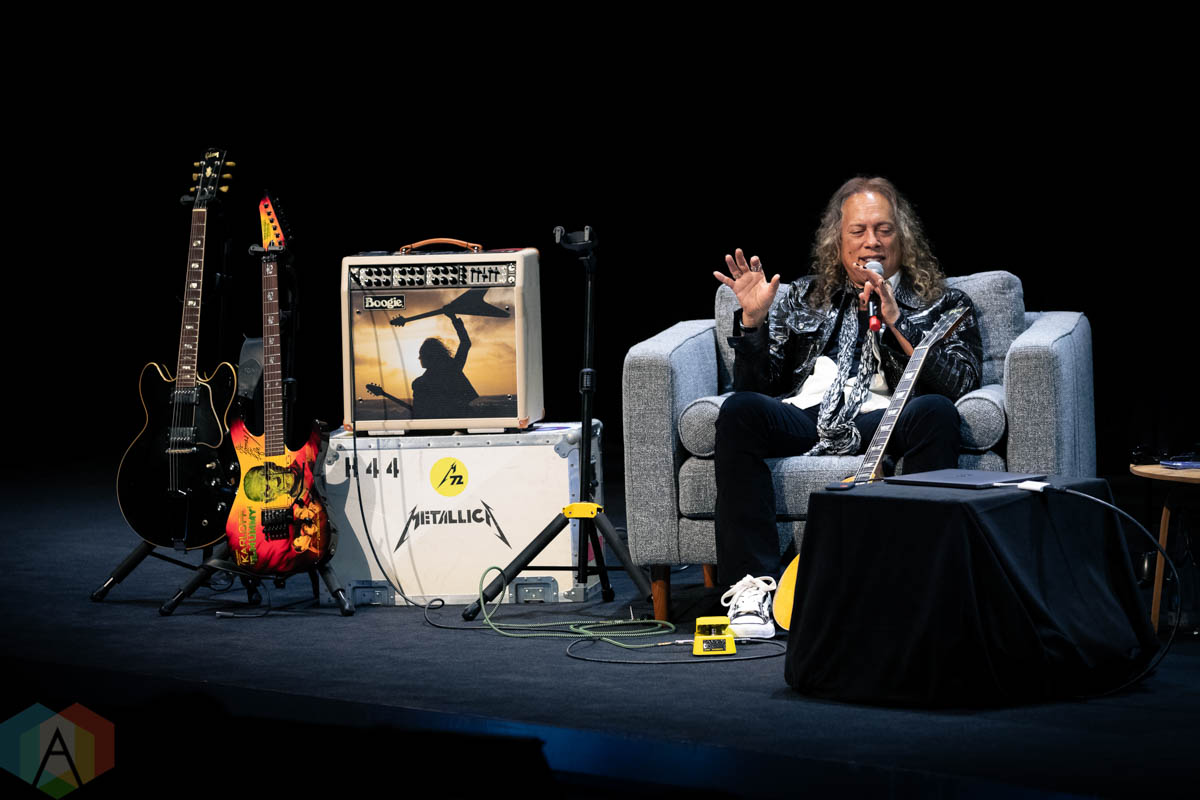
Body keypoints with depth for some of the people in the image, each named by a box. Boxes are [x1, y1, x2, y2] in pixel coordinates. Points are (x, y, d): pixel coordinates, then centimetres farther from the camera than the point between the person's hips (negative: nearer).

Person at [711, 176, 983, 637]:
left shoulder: (942, 305, 20)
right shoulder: (802, 299, 27)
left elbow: (956, 384, 2)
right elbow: (755, 385, 20)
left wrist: (894, 325, -6)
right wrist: (753, 320, 3)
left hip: (884, 422, -2)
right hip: (803, 418, 2)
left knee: (935, 412, -36)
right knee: (739, 411, -30)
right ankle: (754, 586, -34)